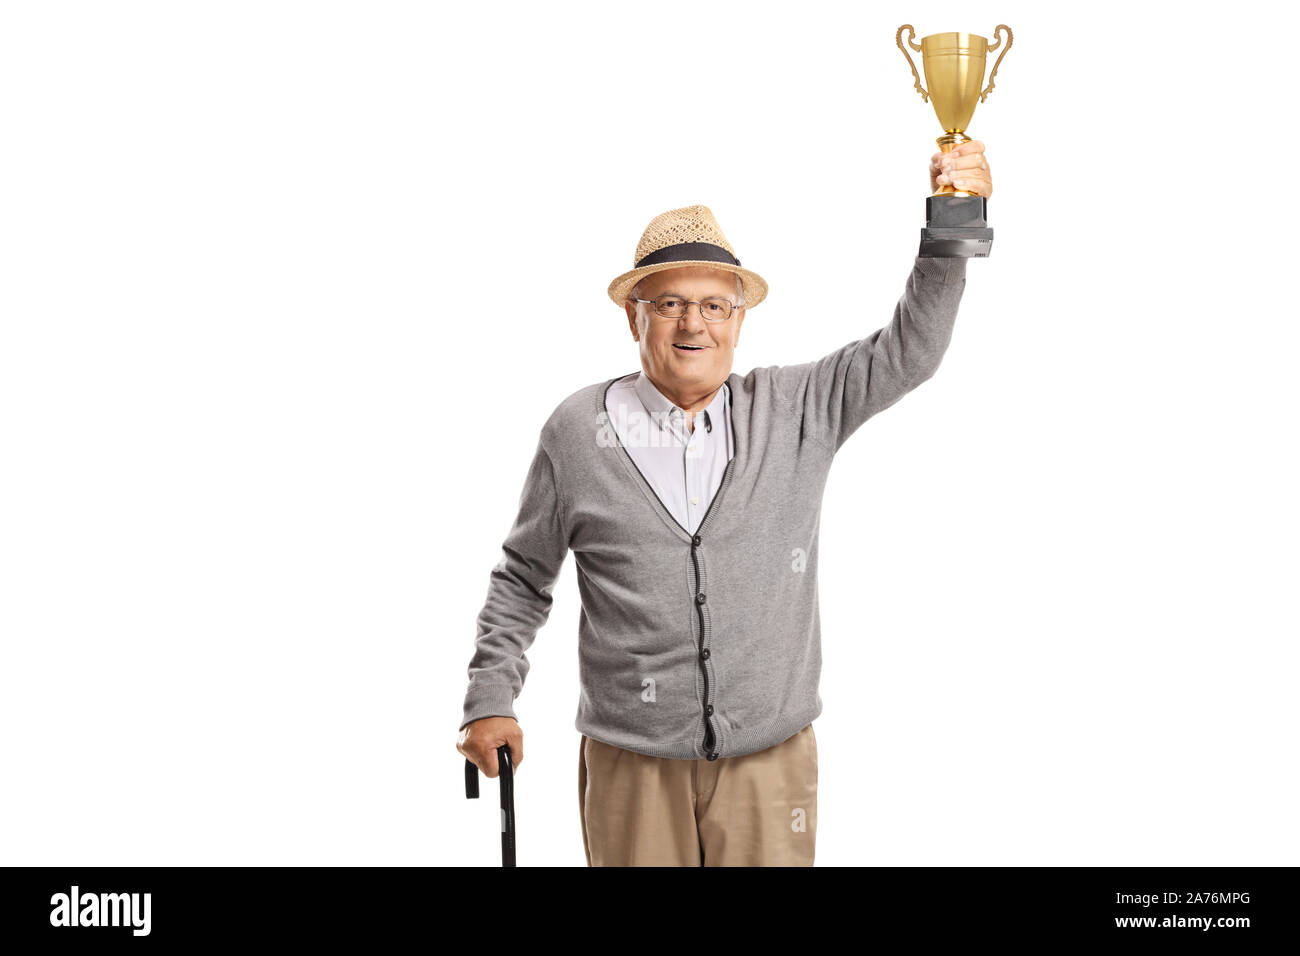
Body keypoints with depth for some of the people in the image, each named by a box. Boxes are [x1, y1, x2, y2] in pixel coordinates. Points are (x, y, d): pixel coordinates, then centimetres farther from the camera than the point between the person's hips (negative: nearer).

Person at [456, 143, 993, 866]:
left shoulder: (796, 412, 3)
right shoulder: (579, 429, 1)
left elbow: (908, 351, -2)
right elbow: (522, 579, 9)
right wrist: (491, 698, 3)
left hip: (770, 758, 1)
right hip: (632, 766, -1)